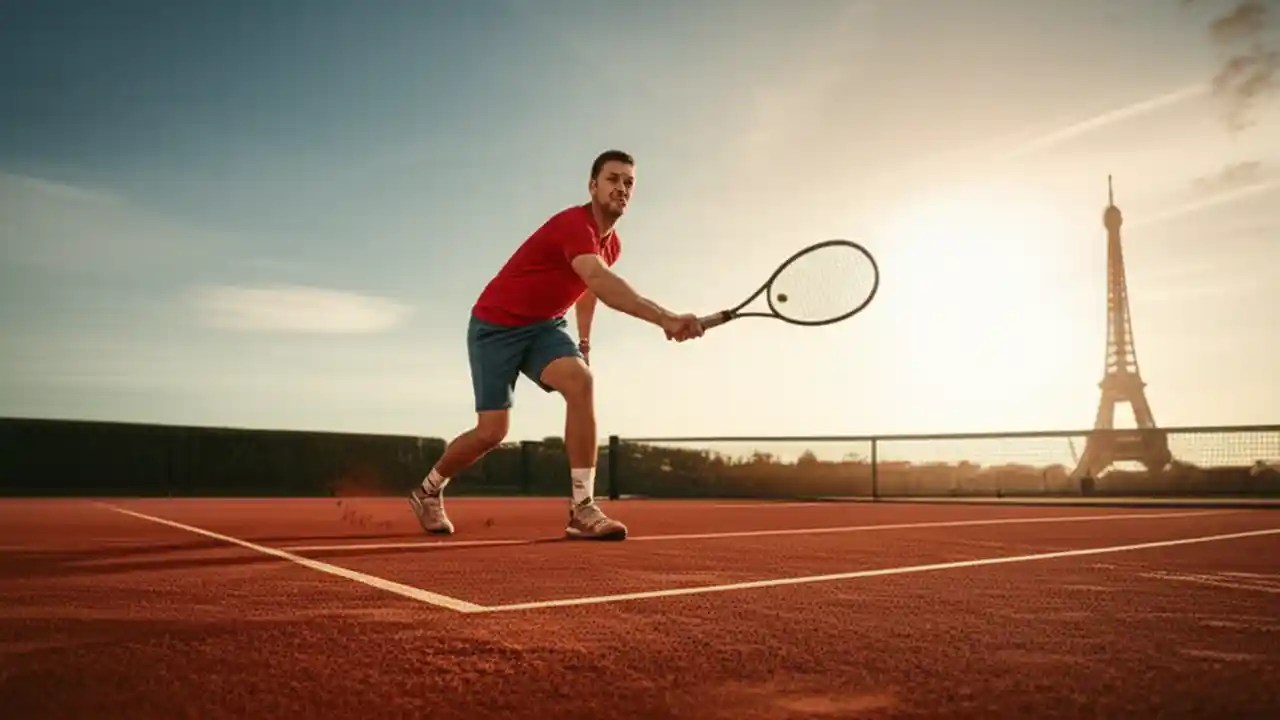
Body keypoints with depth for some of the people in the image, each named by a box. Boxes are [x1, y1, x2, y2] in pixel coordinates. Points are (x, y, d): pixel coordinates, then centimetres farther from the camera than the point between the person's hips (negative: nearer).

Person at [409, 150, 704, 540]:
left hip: (545, 326, 6)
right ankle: (428, 489, 27)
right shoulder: (573, 224, -27)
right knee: (492, 431, -5)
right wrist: (664, 318, -59)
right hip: (496, 325, -6)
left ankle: (583, 509, -24)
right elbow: (600, 281, -47)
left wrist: (584, 340, 17)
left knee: (581, 381, -25)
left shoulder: (612, 244, 2)